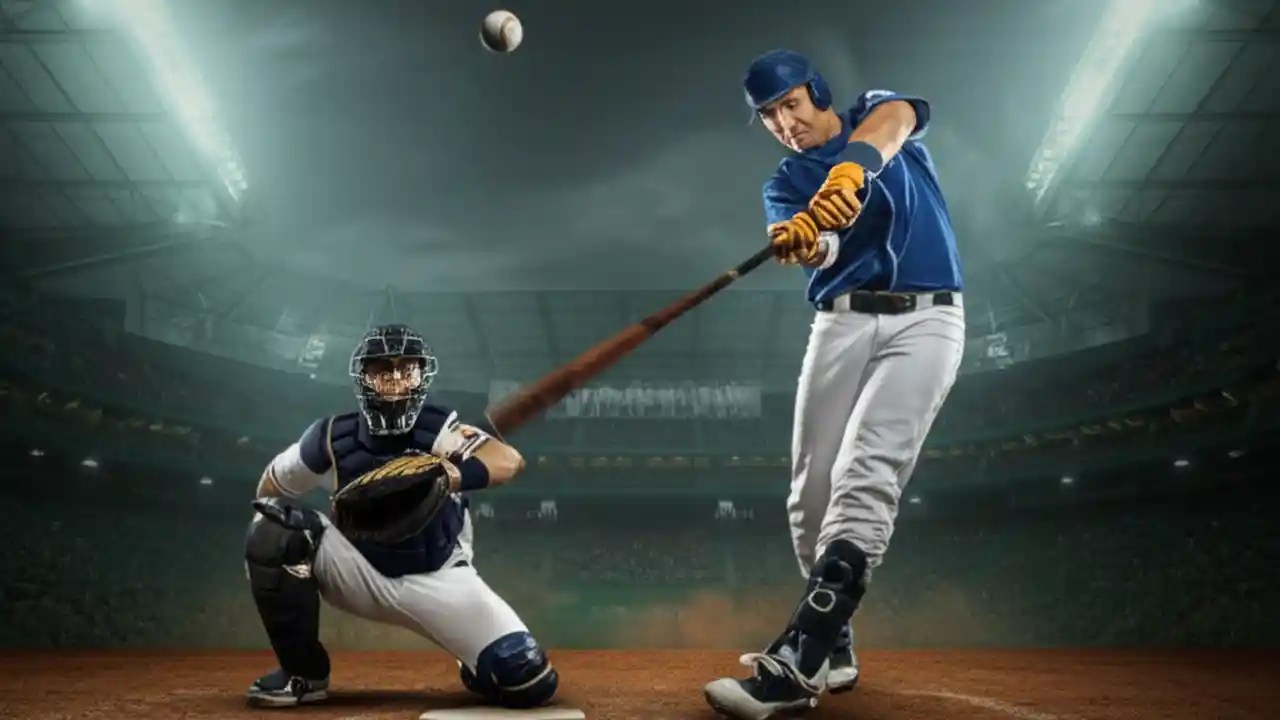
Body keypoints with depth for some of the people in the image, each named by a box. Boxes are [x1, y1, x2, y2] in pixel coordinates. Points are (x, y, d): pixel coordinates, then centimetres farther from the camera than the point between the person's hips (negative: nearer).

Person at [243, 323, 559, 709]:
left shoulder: (438, 430, -18)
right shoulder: (333, 438, -10)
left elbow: (510, 461, -38)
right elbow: (272, 486, 7)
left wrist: (450, 476, -56)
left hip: (439, 580, -2)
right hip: (363, 574, 2)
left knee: (530, 682, -20)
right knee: (273, 532, -22)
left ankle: (478, 671, 20)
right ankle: (304, 674, -5)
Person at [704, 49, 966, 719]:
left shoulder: (873, 110, 9)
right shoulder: (786, 183, 13)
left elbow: (890, 121, -18)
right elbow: (815, 250, -10)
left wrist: (852, 167, -41)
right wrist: (800, 239, -36)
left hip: (925, 318, -4)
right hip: (842, 323, 4)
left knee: (865, 480, -18)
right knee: (813, 490, 0)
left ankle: (796, 662, -26)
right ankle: (833, 645, 17)